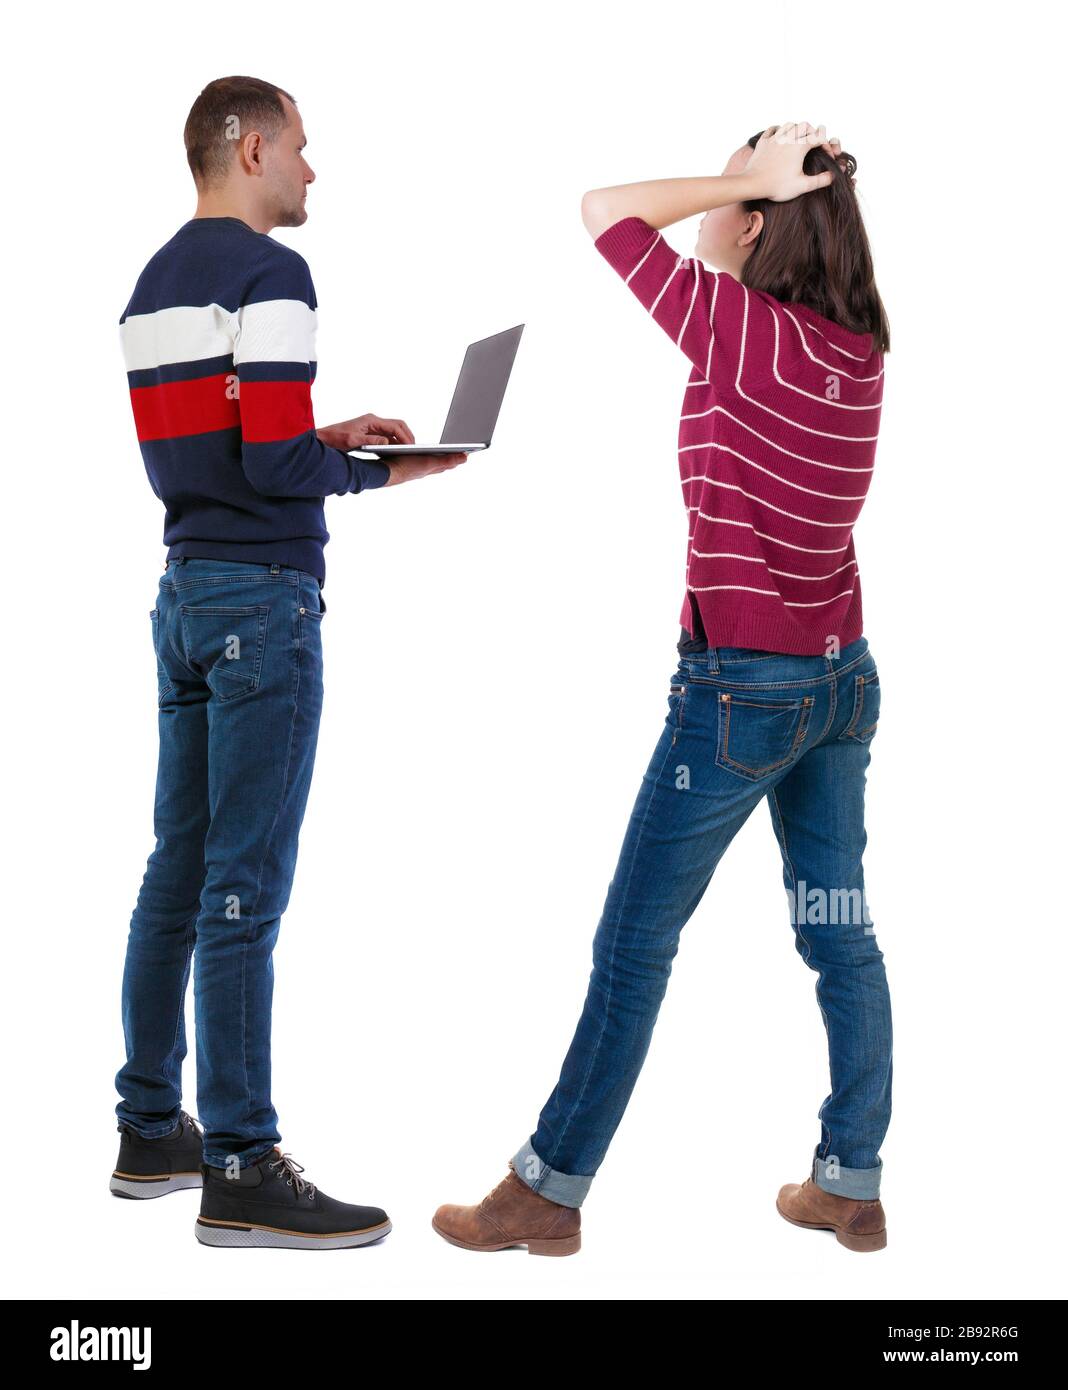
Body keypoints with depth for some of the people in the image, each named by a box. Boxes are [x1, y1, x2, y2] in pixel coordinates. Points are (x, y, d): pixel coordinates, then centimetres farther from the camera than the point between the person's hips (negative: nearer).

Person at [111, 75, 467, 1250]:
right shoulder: (269, 274, -10)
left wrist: (326, 439, 15)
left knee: (178, 871, 12)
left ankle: (150, 1132, 20)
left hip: (185, 589, 9)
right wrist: (381, 468, -1)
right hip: (264, 598, -9)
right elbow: (276, 463, -17)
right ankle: (239, 1170, -3)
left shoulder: (151, 284, 17)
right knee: (246, 887, -7)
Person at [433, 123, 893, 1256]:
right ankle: (852, 1185, 22)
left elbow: (607, 210, -7)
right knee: (839, 932, 14)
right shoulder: (861, 344, 4)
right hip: (844, 674, 8)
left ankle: (549, 1190, 13)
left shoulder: (737, 326, -16)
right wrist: (803, 182, 12)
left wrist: (747, 180, -6)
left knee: (635, 940, 2)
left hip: (741, 683, -7)